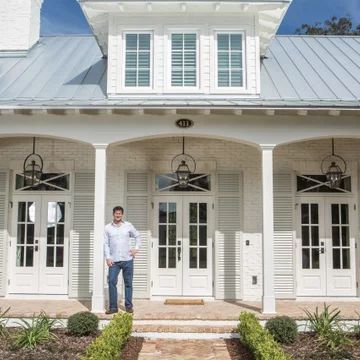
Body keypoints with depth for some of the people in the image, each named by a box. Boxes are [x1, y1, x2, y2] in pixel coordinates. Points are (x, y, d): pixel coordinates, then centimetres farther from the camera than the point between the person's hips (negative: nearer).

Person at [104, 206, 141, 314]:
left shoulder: (128, 226, 4)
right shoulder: (108, 228, 3)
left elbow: (137, 236, 16)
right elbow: (106, 244, 3)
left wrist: (136, 248, 3)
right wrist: (108, 258, -6)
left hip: (127, 259, 0)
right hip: (114, 261, 0)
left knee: (128, 283, 6)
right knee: (112, 282, -6)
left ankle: (129, 306, 15)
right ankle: (113, 307, 3)